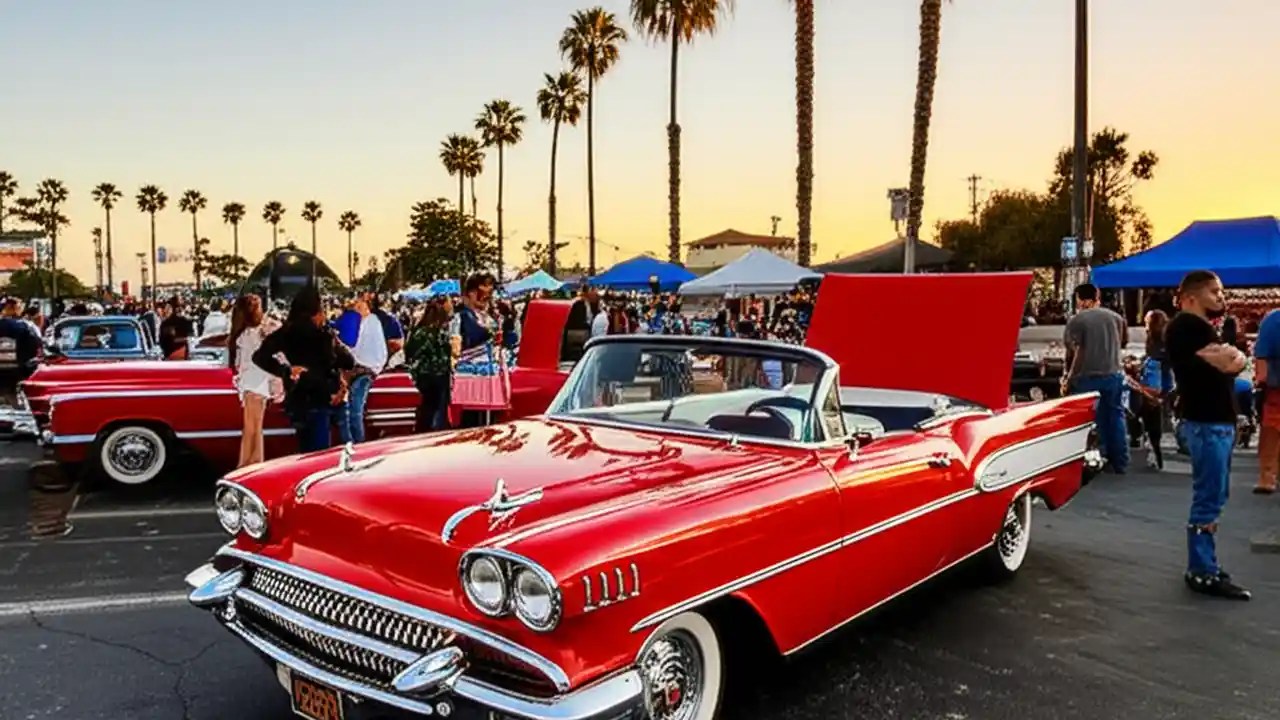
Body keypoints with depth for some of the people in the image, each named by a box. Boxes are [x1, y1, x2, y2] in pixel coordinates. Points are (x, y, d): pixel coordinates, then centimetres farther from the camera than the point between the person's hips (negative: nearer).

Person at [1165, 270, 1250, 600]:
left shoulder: (1202, 326, 22)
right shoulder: (1186, 325, -11)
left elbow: (1237, 361, 16)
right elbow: (1227, 364, -17)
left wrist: (1229, 357, -3)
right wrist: (1228, 356, 3)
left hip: (1218, 420, 10)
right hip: (1206, 423, -10)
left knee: (1212, 498, 14)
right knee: (1208, 500, -9)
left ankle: (1203, 566, 21)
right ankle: (1203, 574, -5)